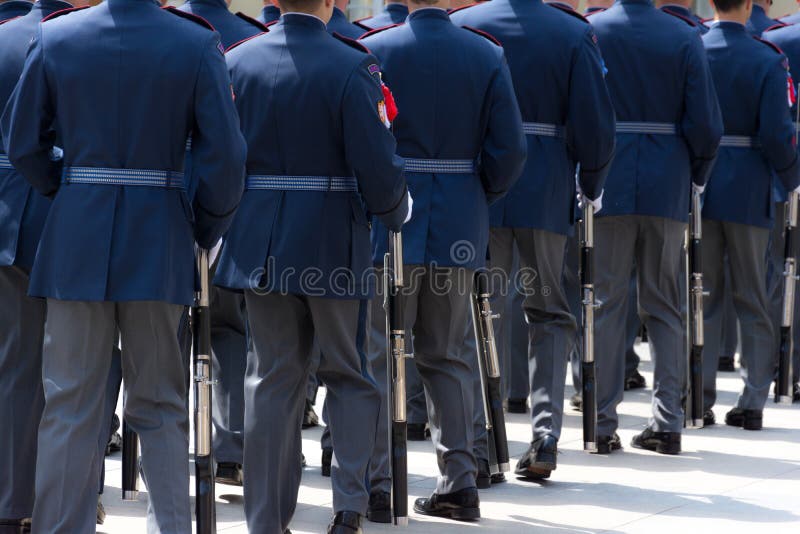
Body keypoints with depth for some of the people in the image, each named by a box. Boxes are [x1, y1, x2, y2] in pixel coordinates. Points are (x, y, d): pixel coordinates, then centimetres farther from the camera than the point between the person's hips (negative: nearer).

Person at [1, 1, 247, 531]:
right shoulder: (198, 44, -7)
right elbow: (225, 155, -8)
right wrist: (207, 229, 6)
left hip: (76, 238, 1)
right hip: (158, 245, 0)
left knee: (70, 405, 6)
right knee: (160, 407, 11)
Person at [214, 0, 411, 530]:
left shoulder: (237, 61, -1)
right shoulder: (352, 66, -14)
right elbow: (379, 167, -15)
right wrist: (397, 209, 5)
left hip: (260, 243, 4)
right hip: (334, 246, -3)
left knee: (272, 379, 10)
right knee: (349, 375, 13)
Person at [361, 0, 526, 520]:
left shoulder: (373, 50, -8)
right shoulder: (488, 55, -2)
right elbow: (509, 149, -4)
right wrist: (481, 199, 13)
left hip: (388, 224, -2)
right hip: (459, 231, 3)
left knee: (377, 355, 5)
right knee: (449, 358, 13)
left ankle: (376, 483, 4)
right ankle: (459, 482, 13)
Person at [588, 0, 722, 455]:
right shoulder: (685, 38, -3)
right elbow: (706, 124, -6)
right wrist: (697, 176, 11)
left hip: (607, 187, -1)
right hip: (667, 190, 1)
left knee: (606, 303, 4)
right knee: (664, 306, 10)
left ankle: (603, 423, 3)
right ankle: (668, 423, 9)